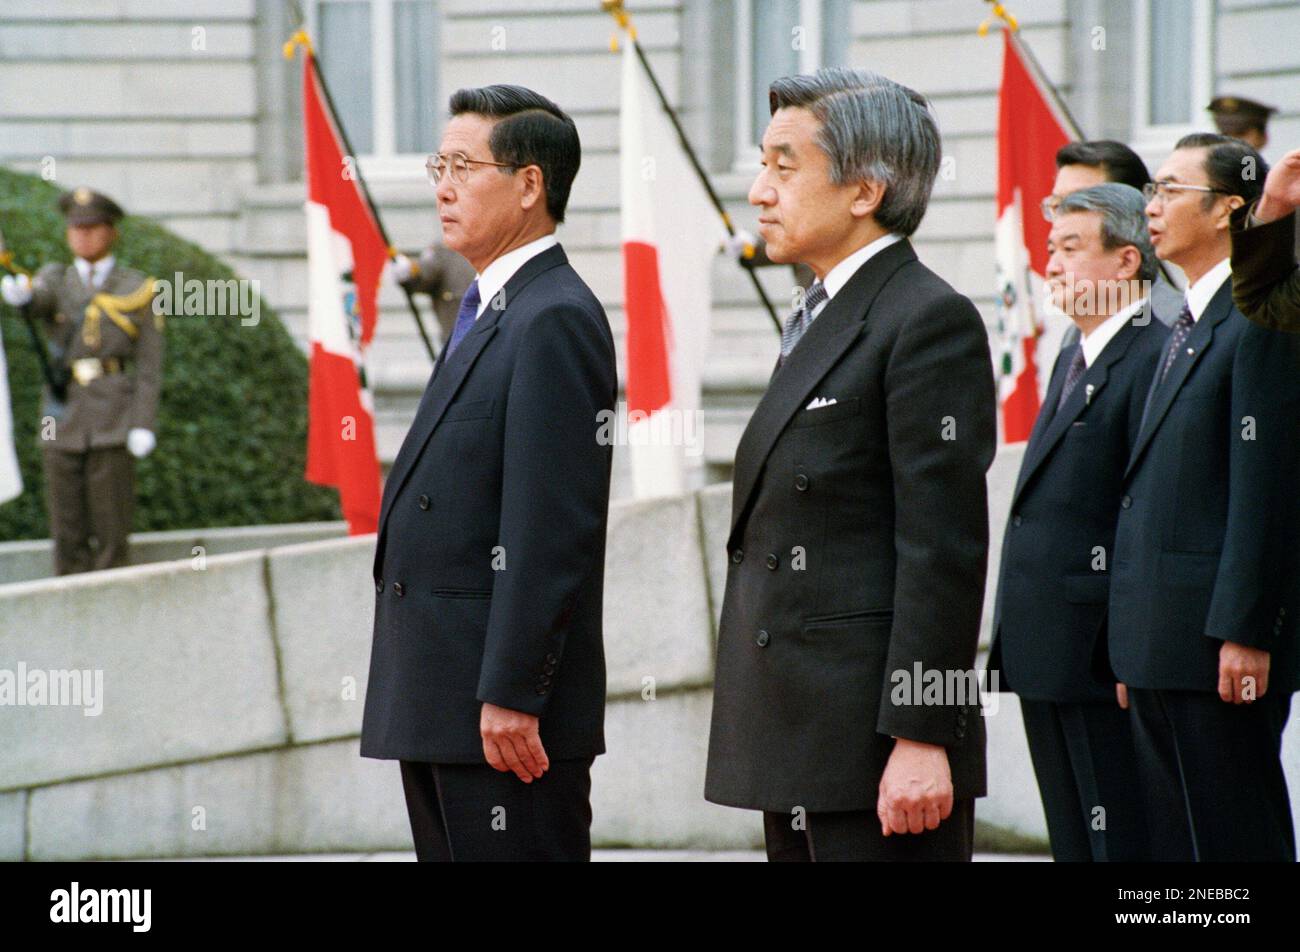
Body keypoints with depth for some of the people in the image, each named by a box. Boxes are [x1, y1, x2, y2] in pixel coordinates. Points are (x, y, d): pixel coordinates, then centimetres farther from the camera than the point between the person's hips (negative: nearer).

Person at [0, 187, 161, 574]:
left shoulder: (137, 290, 7)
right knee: (67, 531, 2)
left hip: (113, 421, -2)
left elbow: (149, 364, 2)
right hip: (62, 418, 2)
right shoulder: (55, 281, 12)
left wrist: (144, 425, -9)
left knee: (111, 527, -4)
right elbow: (38, 302, -13)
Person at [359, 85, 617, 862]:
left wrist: (510, 695, -22)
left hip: (508, 703, -10)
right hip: (441, 708, 10)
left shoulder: (555, 321, -13)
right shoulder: (489, 316, 19)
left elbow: (551, 528, -20)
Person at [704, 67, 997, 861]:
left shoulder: (931, 320, -11)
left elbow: (944, 549, -17)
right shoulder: (821, 320, 19)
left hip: (879, 747, -10)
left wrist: (921, 738, -21)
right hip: (803, 744, 10)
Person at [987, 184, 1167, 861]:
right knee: (1073, 842, 13)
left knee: (1119, 841, -6)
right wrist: (1016, 641, 18)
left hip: (1103, 654, -10)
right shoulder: (1073, 360, 19)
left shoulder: (1154, 359, -13)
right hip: (1046, 654, 10)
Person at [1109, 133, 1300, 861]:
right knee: (1176, 841, 10)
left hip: (1218, 644, -10)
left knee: (1234, 841, -7)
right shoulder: (1190, 328, 19)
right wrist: (1137, 651, 18)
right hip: (1163, 650, 10)